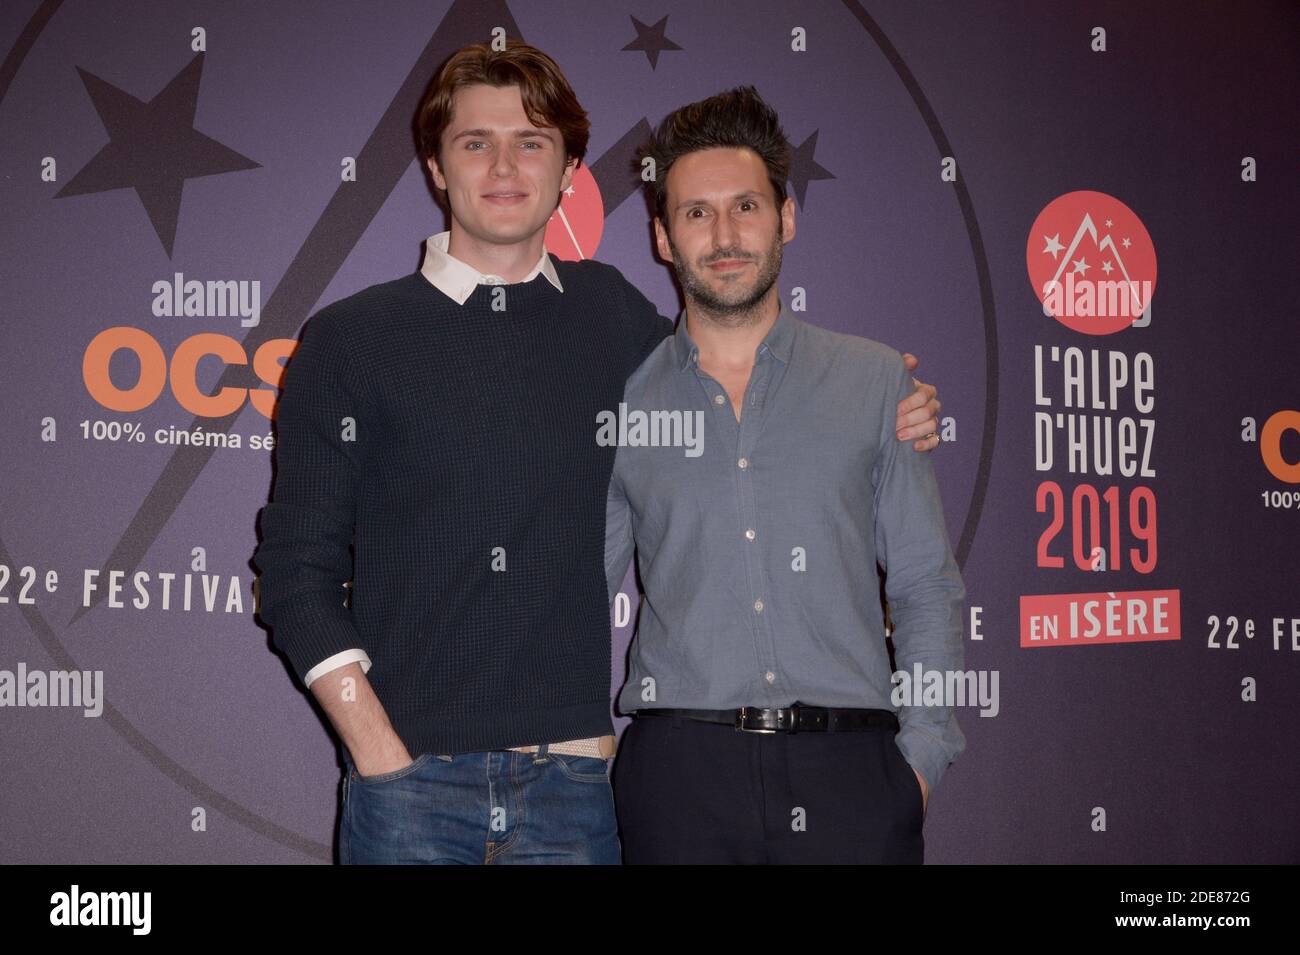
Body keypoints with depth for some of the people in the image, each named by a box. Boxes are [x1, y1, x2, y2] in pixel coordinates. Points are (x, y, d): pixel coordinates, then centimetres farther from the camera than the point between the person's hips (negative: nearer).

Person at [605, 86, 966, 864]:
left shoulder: (876, 382, 8)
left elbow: (928, 588, 8)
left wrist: (922, 755, -2)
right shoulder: (623, 403, 8)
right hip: (680, 771, 0)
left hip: (848, 770, 0)